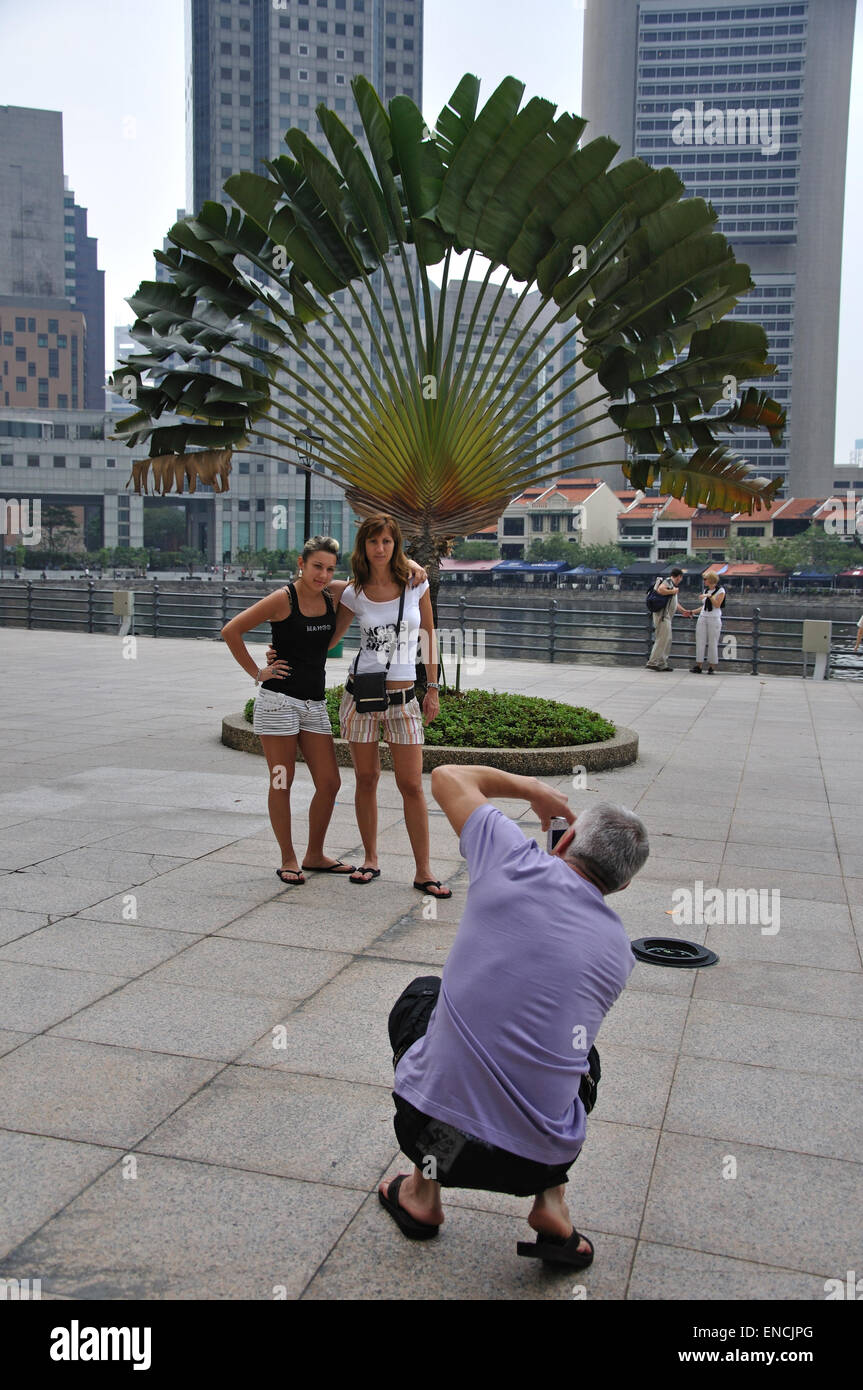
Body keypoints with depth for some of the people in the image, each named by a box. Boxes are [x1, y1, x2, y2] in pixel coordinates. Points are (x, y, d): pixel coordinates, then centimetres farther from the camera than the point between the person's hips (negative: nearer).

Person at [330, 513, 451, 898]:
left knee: (411, 784, -2)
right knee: (366, 779, 7)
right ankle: (370, 860, 22)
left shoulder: (415, 583, 0)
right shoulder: (354, 593, 0)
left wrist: (433, 688, 6)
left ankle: (423, 871, 5)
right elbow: (330, 638, 12)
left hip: (403, 697, -1)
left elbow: (428, 633, 8)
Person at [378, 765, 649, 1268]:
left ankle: (422, 1192, 29)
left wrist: (530, 787, 22)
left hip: (431, 1128, -2)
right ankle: (552, 1200, 18)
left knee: (420, 994, 29)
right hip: (538, 1162, 3)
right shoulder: (619, 949, 3)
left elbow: (448, 776, 9)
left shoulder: (518, 864, -7)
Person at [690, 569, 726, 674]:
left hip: (714, 619, -5)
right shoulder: (705, 590, 15)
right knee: (700, 642, -1)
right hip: (702, 618, 5)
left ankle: (712, 667, 2)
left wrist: (710, 596, -16)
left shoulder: (720, 591, -2)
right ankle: (698, 666, 1)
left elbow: (717, 605, -12)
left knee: (713, 643, -3)